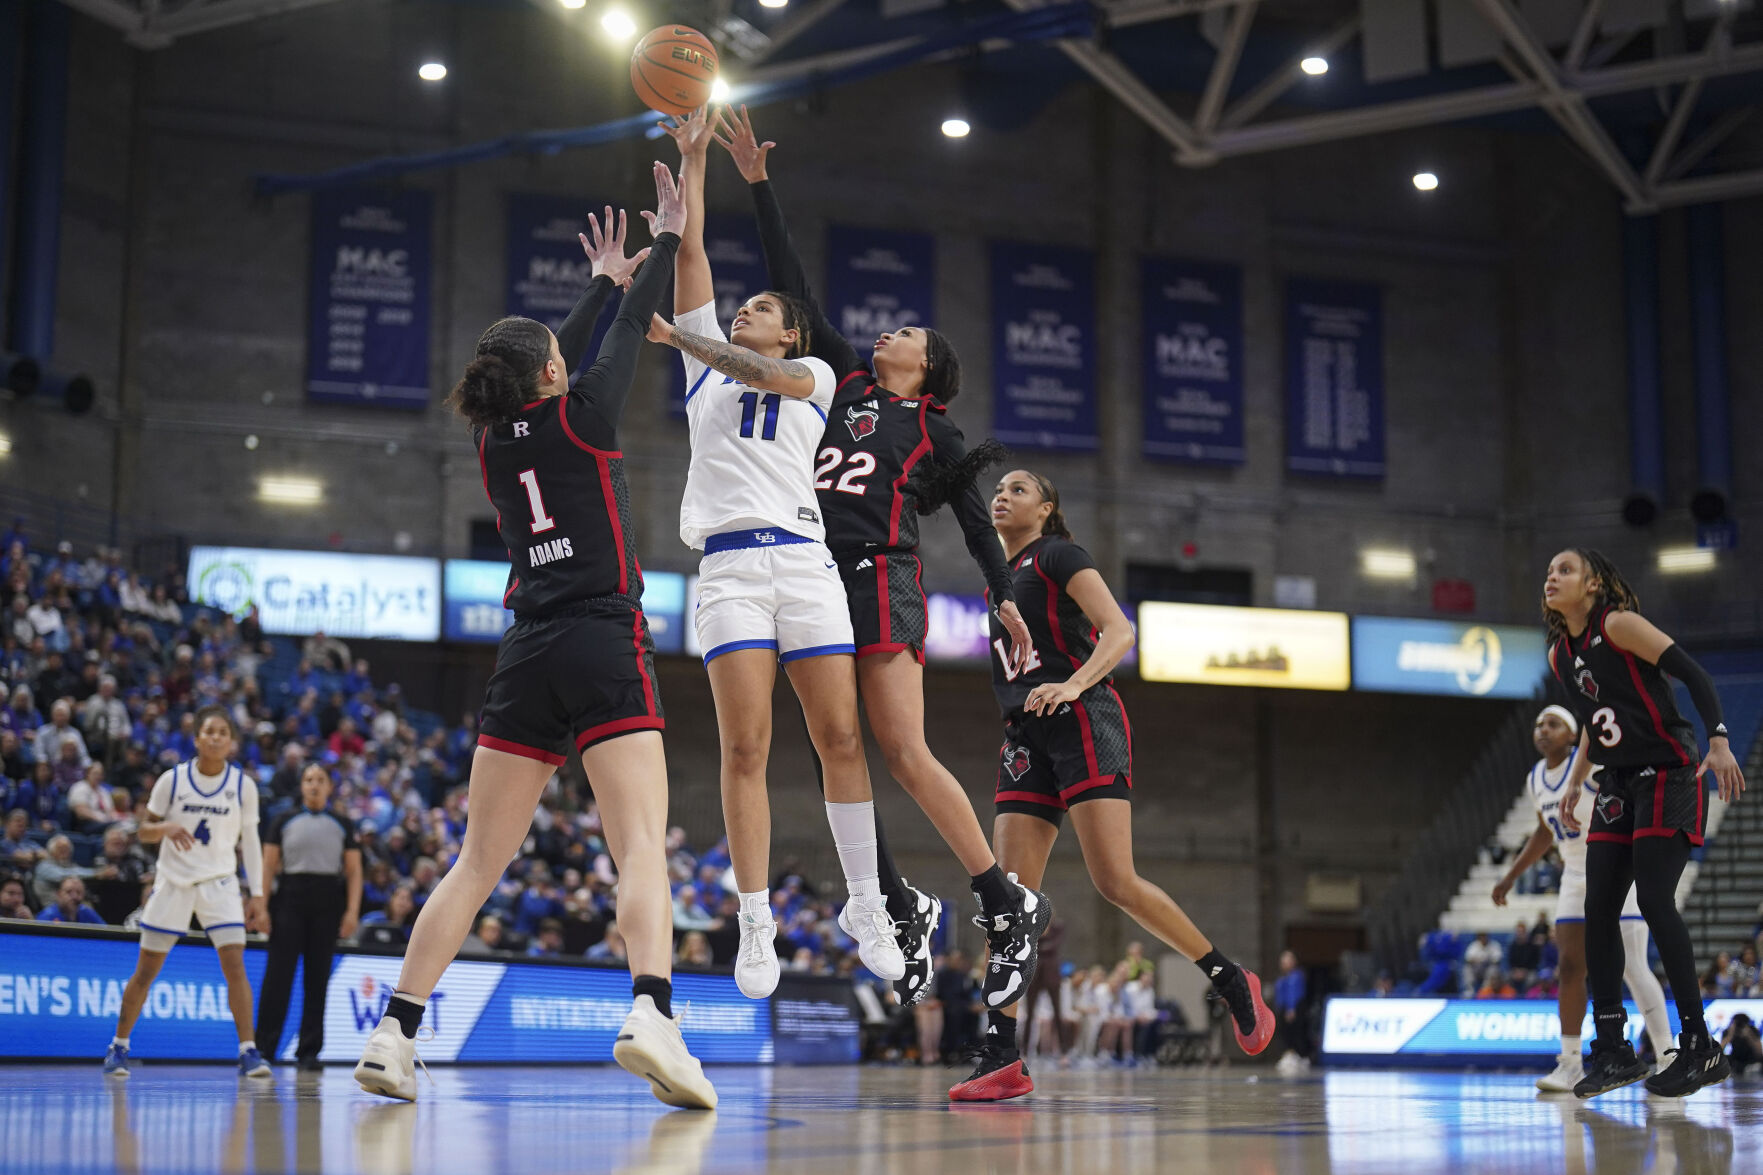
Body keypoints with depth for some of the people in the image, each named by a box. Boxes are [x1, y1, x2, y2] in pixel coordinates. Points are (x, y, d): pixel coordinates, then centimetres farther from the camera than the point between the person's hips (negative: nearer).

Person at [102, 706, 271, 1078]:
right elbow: (144, 831, 2)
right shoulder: (172, 779, -4)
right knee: (146, 970, 5)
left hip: (220, 883, 0)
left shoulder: (243, 785, -1)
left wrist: (257, 895, -1)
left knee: (235, 965, -13)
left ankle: (248, 1052, -12)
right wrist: (166, 828, -22)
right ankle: (118, 1046, 21)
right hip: (173, 881, 0)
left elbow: (249, 841, 5)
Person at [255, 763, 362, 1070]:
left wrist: (352, 910, -4)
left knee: (318, 976, 1)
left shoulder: (342, 825, 11)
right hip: (290, 898, -1)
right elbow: (268, 865, 6)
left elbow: (354, 871, 8)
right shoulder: (284, 822, 10)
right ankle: (263, 1046, -4)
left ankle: (309, 1051, 5)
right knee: (278, 972, -8)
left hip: (327, 901, 1)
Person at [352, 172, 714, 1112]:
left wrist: (603, 281, 42)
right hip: (605, 648, -5)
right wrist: (666, 241, 26)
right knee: (641, 848, -13)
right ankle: (651, 1011, -34)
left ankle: (394, 1033, 3)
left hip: (526, 660, 5)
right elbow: (631, 330, 13)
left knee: (477, 863, 8)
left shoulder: (494, 440, 13)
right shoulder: (579, 419, 0)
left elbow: (549, 368, 31)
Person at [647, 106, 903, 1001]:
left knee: (841, 738, -3)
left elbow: (760, 375, -7)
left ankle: (867, 907, 7)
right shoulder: (708, 364, 22)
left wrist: (674, 332, -14)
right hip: (729, 566, 1)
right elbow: (690, 251, 18)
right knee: (745, 746, -8)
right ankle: (756, 928, -7)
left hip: (803, 561, -1)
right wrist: (692, 158, 16)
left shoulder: (812, 375, 16)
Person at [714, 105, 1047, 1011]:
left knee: (905, 752, -14)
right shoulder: (845, 378, 19)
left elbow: (974, 518, 9)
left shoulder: (936, 432, 9)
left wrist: (1005, 598, -5)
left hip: (880, 577, -5)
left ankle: (1010, 907, -8)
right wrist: (758, 184, 16)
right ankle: (906, 910, 10)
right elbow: (793, 289, 19)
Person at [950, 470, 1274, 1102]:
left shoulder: (1057, 555, 3)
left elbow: (1120, 633, -9)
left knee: (1116, 881, -17)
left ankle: (1233, 983, 0)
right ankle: (1002, 1059, -9)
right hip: (1027, 740, 7)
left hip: (1082, 720, -7)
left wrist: (1073, 684, -24)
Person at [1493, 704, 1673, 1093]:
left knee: (1633, 968, -10)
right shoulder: (1535, 780, 9)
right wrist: (1510, 876, 24)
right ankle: (1570, 1064, 6)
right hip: (1575, 880, 7)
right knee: (1569, 968, 1)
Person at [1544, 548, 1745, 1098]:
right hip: (1617, 785, 8)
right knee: (1598, 910, 0)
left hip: (1668, 777, -8)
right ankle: (1613, 1052, 7)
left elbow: (1693, 675, -16)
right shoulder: (1560, 655, 10)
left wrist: (1718, 741, -27)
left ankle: (1699, 1047, -6)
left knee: (1654, 901, -15)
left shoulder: (1619, 624, -13)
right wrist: (1575, 781, 17)